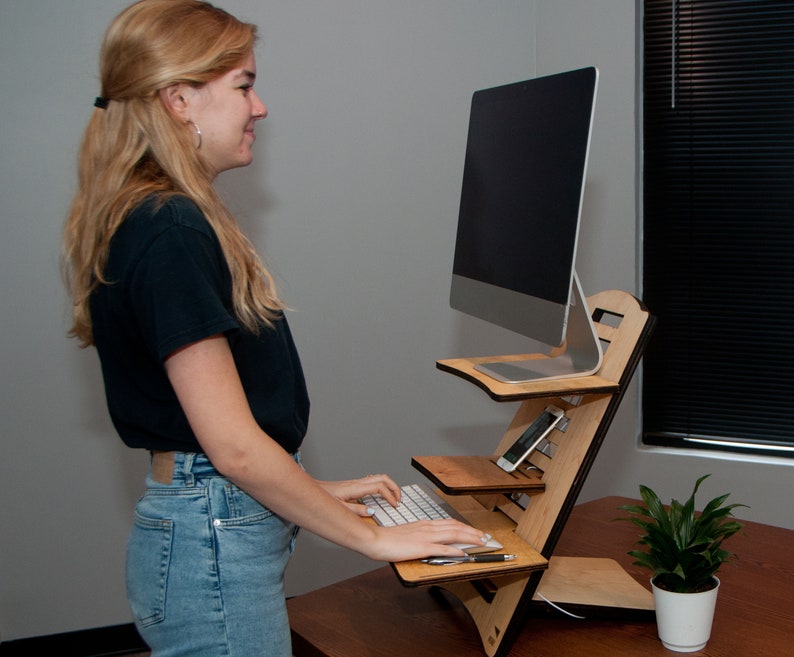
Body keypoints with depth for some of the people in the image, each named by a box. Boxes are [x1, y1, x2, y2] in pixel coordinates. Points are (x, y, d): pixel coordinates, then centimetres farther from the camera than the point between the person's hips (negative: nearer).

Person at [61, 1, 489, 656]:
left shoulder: (155, 220, 11)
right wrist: (371, 537, -13)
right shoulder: (170, 233, -20)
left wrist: (314, 490, 16)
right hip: (214, 546, -10)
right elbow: (234, 446, -22)